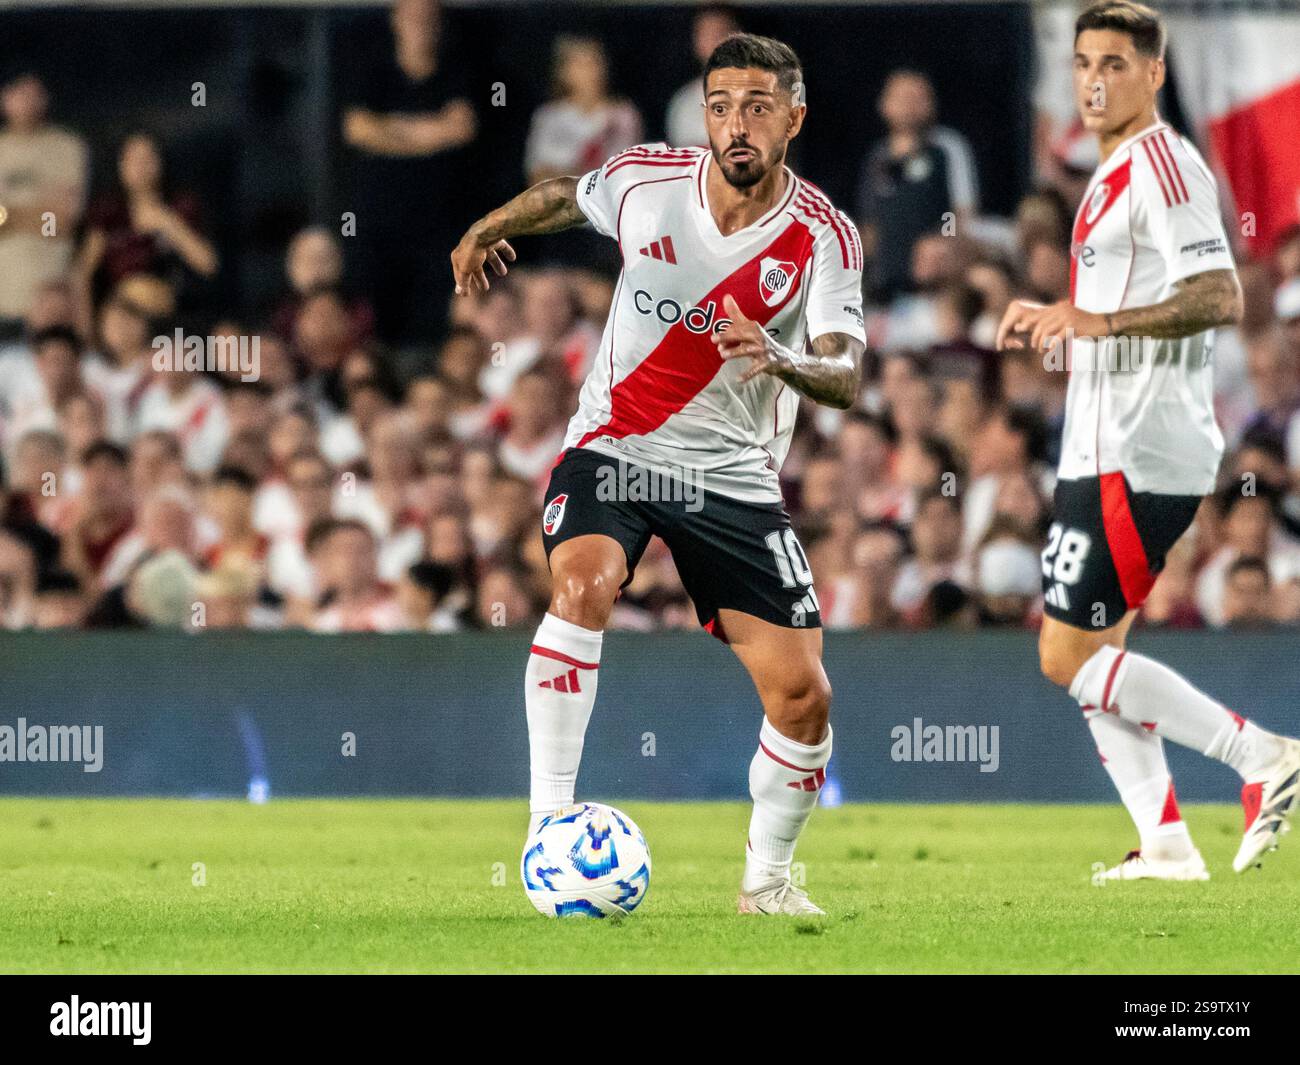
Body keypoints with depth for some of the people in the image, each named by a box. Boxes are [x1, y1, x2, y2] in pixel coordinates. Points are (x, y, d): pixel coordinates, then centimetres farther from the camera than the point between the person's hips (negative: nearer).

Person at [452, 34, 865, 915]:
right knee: (585, 584, -33)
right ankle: (549, 819, -30)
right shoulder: (646, 180, -8)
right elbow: (566, 197, 17)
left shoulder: (825, 238, -12)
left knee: (804, 694, -5)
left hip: (735, 476, 1)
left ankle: (768, 877, 21)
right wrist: (488, 229, 20)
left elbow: (845, 380, -23)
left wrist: (780, 359, -42)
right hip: (613, 447, -1)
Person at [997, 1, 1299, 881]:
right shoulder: (1119, 171, 19)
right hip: (1112, 449, 11)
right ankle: (1166, 844, 10)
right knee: (1093, 655, 12)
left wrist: (1101, 320, -29)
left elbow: (1219, 296, -24)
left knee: (1070, 658, -10)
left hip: (1136, 458, -11)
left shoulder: (1162, 163, -13)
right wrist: (1057, 321, 20)